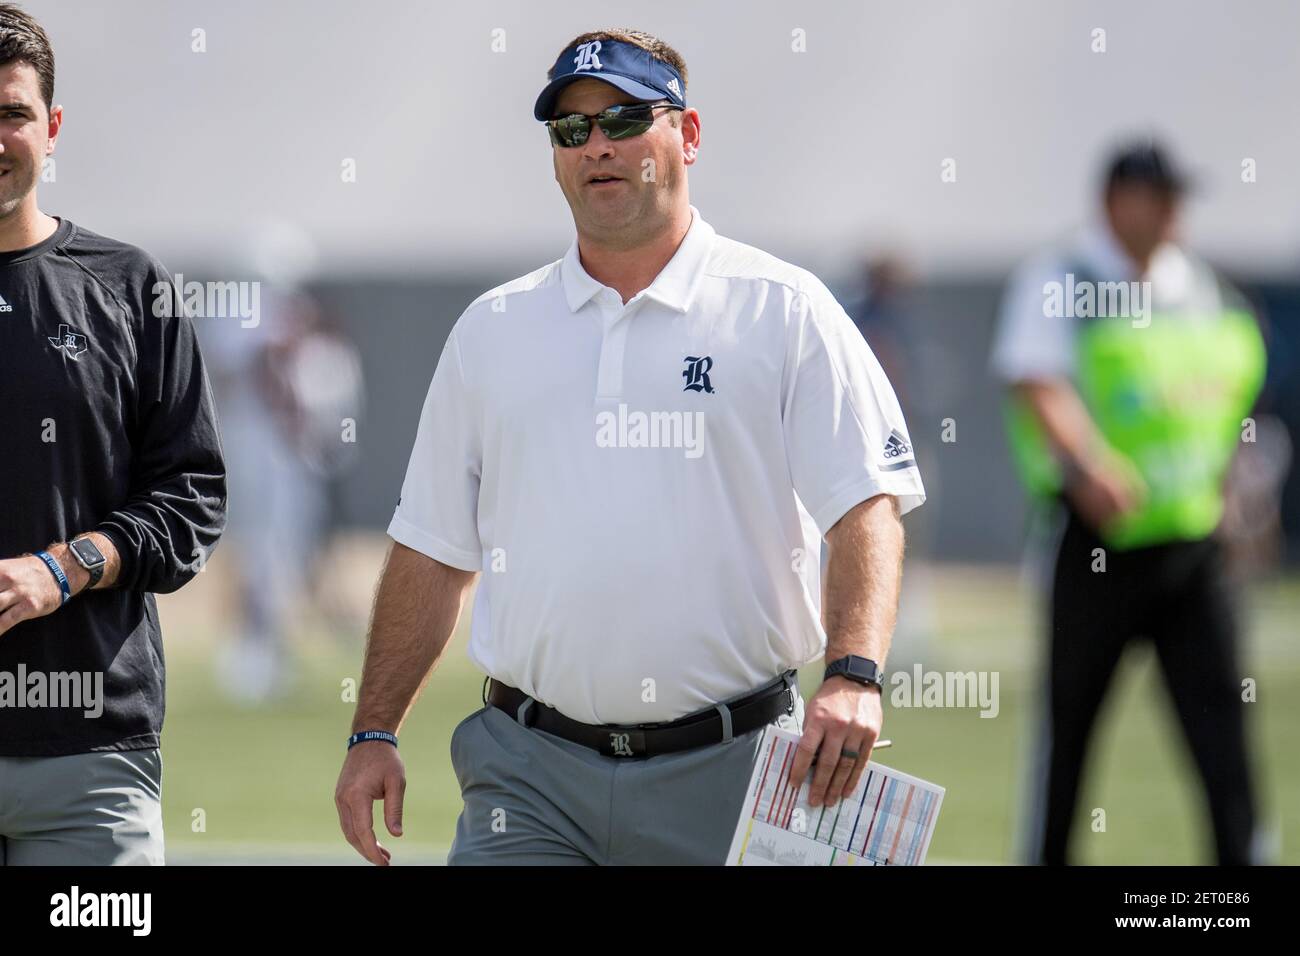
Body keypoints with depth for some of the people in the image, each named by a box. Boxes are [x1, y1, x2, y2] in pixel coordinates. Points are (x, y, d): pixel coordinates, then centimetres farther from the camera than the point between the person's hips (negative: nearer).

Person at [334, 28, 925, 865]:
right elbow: (434, 550, 16)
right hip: (531, 776, 2)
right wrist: (374, 734, 8)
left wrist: (853, 674, -24)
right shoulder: (492, 331, 13)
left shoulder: (783, 311, 2)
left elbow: (870, 505, -8)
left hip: (730, 767, -2)